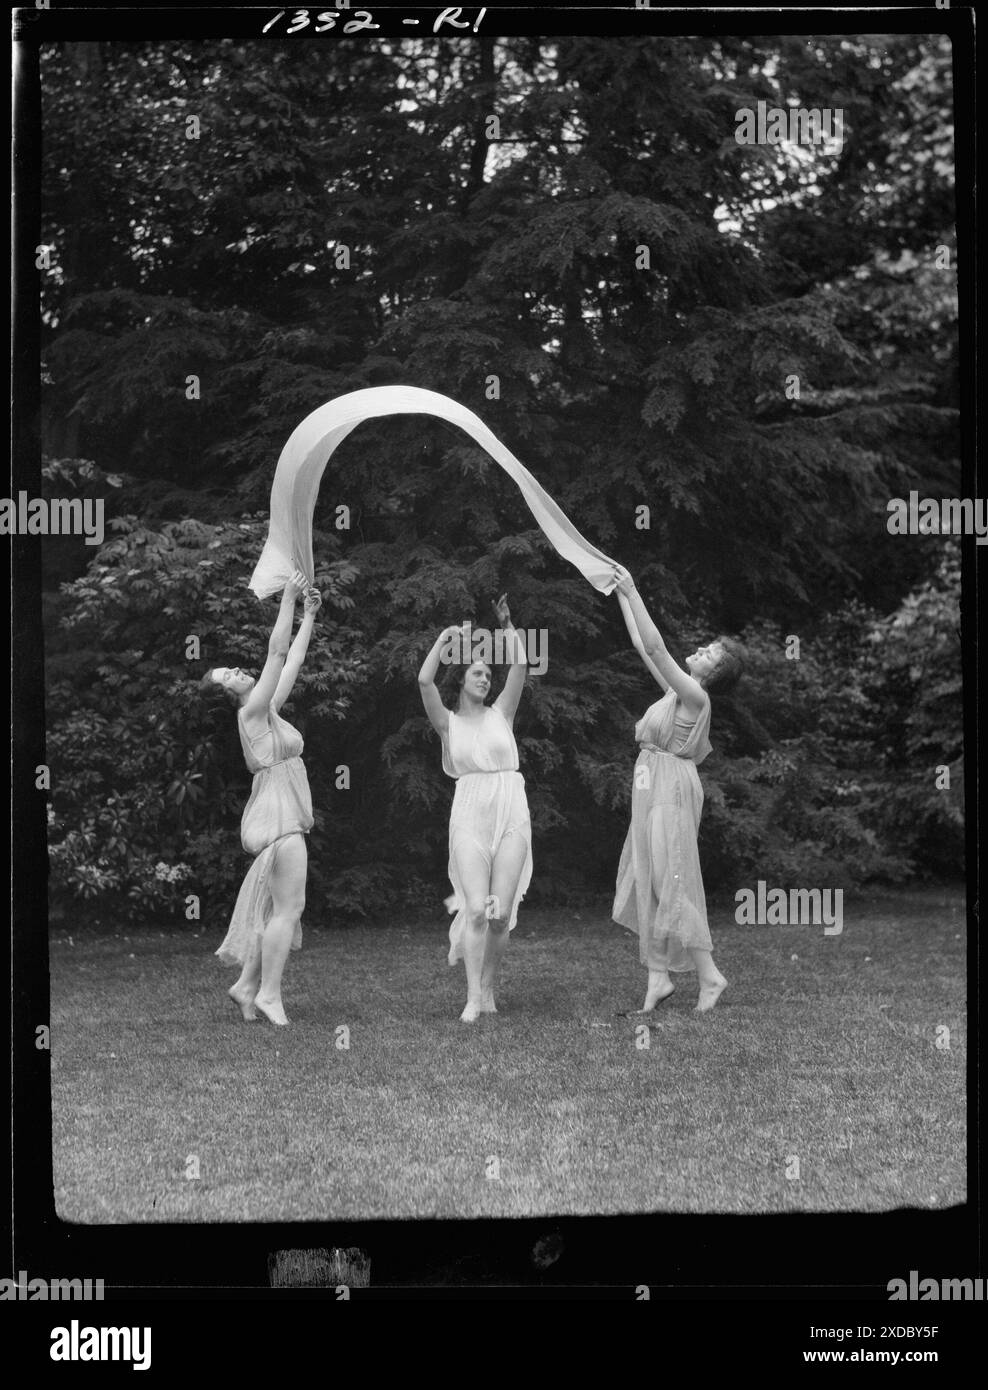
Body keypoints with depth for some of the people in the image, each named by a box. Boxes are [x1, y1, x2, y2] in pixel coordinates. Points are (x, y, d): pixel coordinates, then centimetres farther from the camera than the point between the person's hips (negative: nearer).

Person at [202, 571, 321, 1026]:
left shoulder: (267, 710, 14)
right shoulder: (251, 711, -8)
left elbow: (292, 661, 21)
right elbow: (277, 652, -12)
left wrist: (309, 616, 22)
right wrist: (288, 599, -10)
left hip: (282, 818, 9)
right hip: (279, 817, -9)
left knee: (271, 906, 10)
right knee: (289, 907, -9)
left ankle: (247, 986, 13)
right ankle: (269, 992, -7)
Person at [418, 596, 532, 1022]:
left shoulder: (500, 713, 13)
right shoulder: (448, 723, 9)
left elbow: (520, 667, 2)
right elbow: (424, 681, -6)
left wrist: (508, 626, 5)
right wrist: (445, 638, 0)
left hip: (511, 814, 2)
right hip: (470, 815, -2)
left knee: (501, 913, -3)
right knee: (476, 909, -14)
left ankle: (489, 987, 13)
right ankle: (473, 997, -11)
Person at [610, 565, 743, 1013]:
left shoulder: (695, 696, -11)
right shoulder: (678, 690, 12)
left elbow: (655, 646, -17)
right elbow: (641, 644, 18)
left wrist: (632, 591, -14)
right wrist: (621, 594, 17)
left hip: (671, 787, -9)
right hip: (651, 786, 9)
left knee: (671, 882, -7)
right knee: (647, 880, 6)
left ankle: (709, 975, 0)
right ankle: (658, 977, 7)